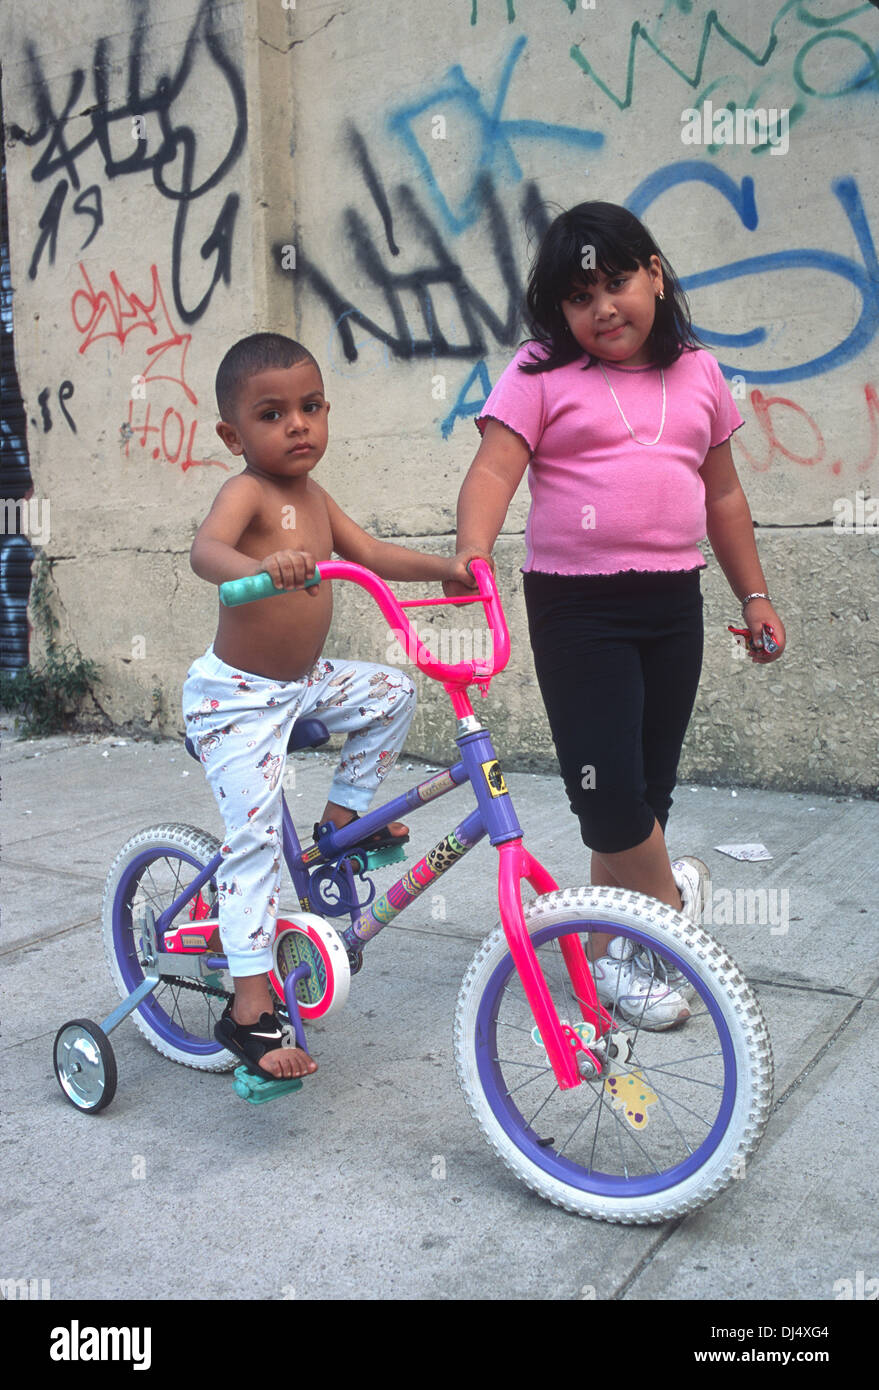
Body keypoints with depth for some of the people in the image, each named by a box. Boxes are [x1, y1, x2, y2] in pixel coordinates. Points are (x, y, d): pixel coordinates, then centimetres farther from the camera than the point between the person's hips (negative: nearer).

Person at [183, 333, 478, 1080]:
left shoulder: (312, 496, 7)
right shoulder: (247, 491, -19)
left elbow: (372, 553, 16)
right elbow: (205, 548, -40)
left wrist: (445, 566, 7)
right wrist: (258, 566, -60)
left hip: (302, 682, 8)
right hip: (237, 697, -8)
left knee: (392, 691, 11)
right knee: (256, 838, -11)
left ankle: (343, 816, 22)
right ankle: (251, 1008, -5)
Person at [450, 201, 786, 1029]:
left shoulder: (696, 373, 12)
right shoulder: (543, 374, -1)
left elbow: (723, 494, 18)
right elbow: (494, 470, -13)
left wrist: (754, 596, 17)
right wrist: (471, 556, -31)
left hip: (672, 603, 4)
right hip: (576, 604, -4)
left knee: (648, 787, 10)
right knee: (607, 789, -9)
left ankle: (616, 949, 26)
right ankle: (671, 896, 19)